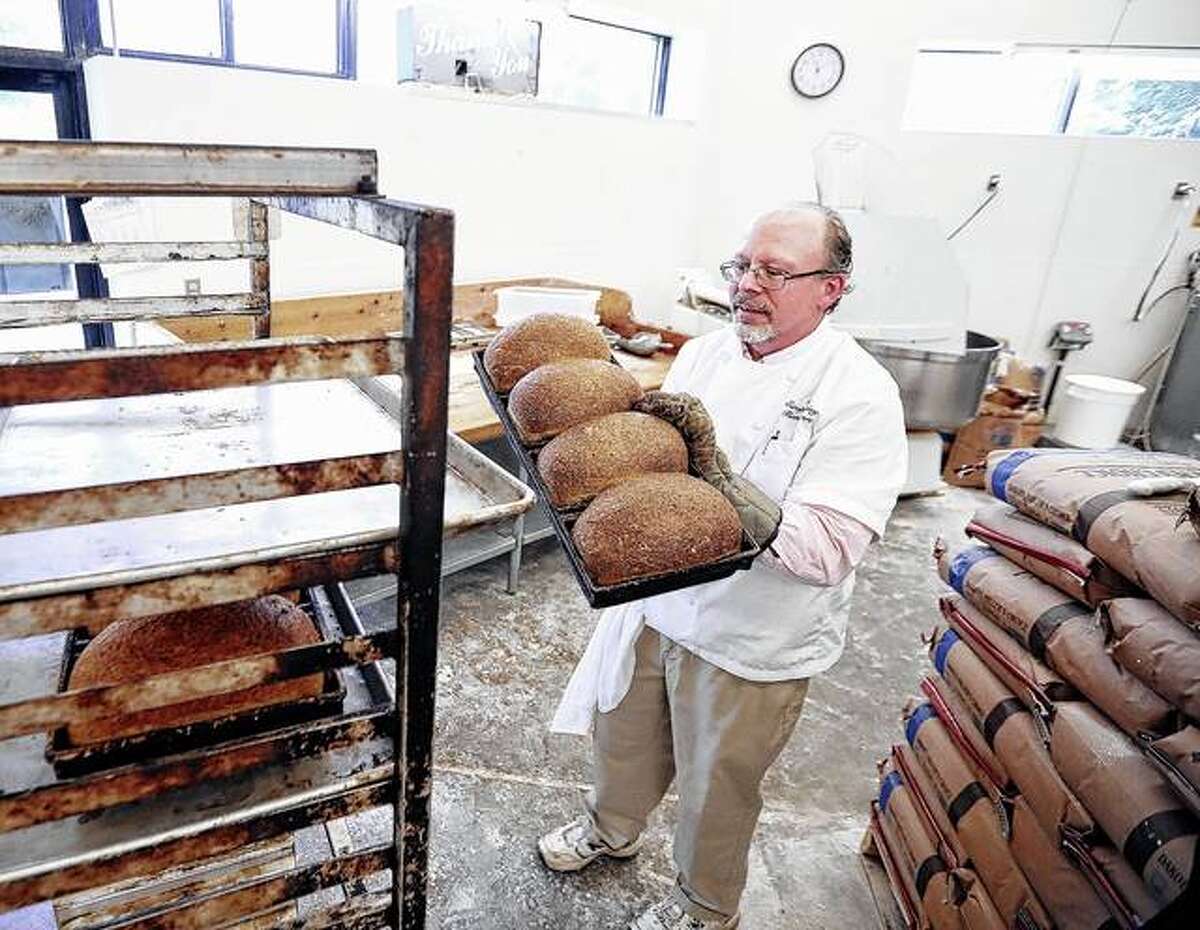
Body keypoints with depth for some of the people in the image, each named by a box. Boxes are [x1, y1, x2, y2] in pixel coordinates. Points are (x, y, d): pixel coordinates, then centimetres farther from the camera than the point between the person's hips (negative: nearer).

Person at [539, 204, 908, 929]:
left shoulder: (860, 396, -21)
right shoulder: (706, 352, -2)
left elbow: (828, 552, -29)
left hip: (750, 643, -5)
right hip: (653, 605, 6)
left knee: (717, 788, 18)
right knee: (623, 738, 27)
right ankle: (613, 829, 60)